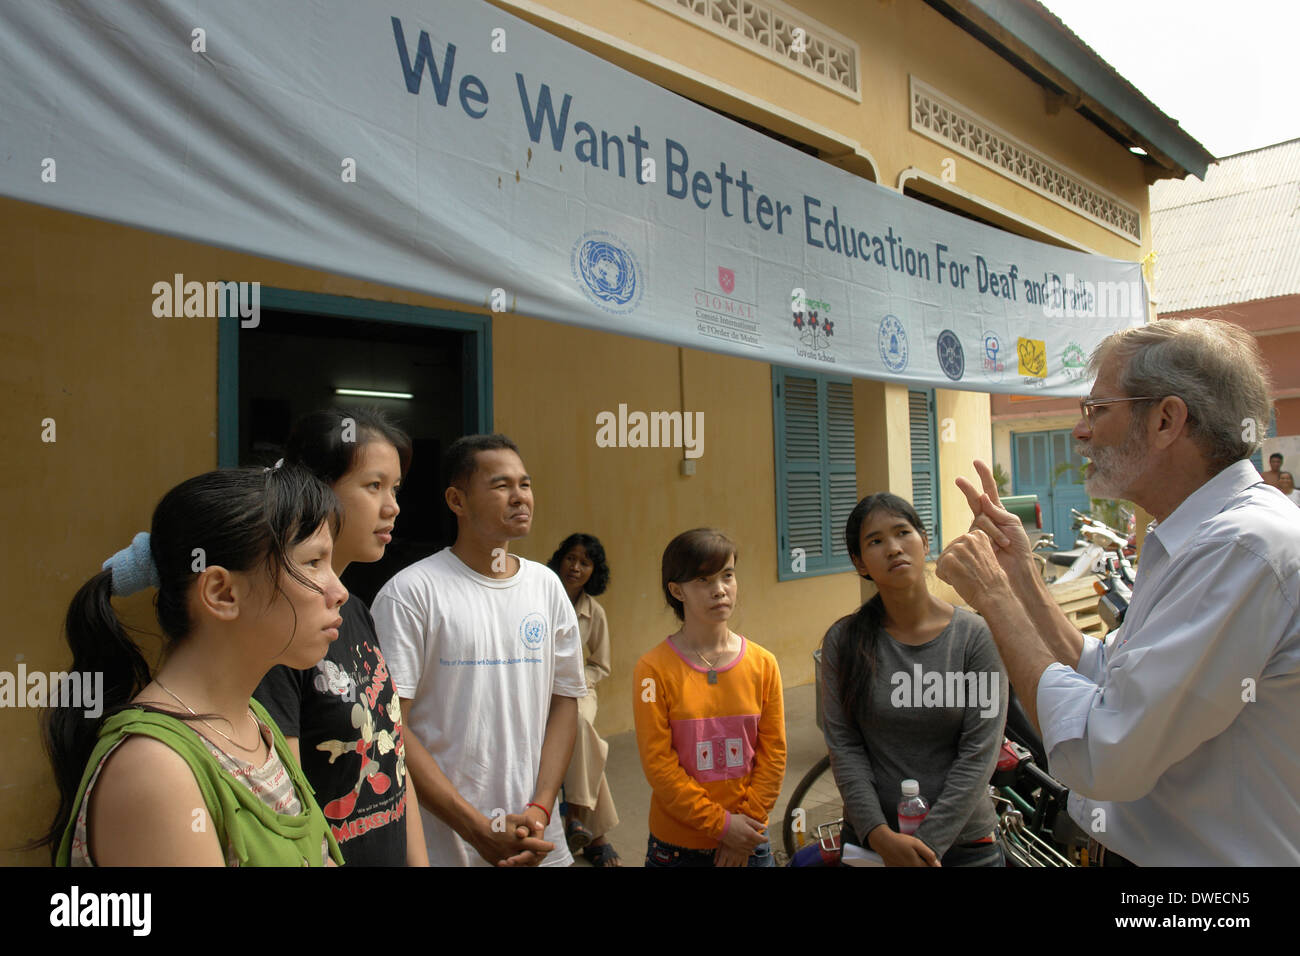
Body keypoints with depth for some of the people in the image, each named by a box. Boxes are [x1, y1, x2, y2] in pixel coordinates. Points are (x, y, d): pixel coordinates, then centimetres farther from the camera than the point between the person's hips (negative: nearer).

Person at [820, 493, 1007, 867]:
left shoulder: (977, 635, -9)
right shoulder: (842, 641, -5)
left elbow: (979, 755, -12)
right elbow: (843, 746, -7)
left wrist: (927, 843, -15)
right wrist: (880, 835, -16)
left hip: (963, 843, -1)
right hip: (870, 839, 2)